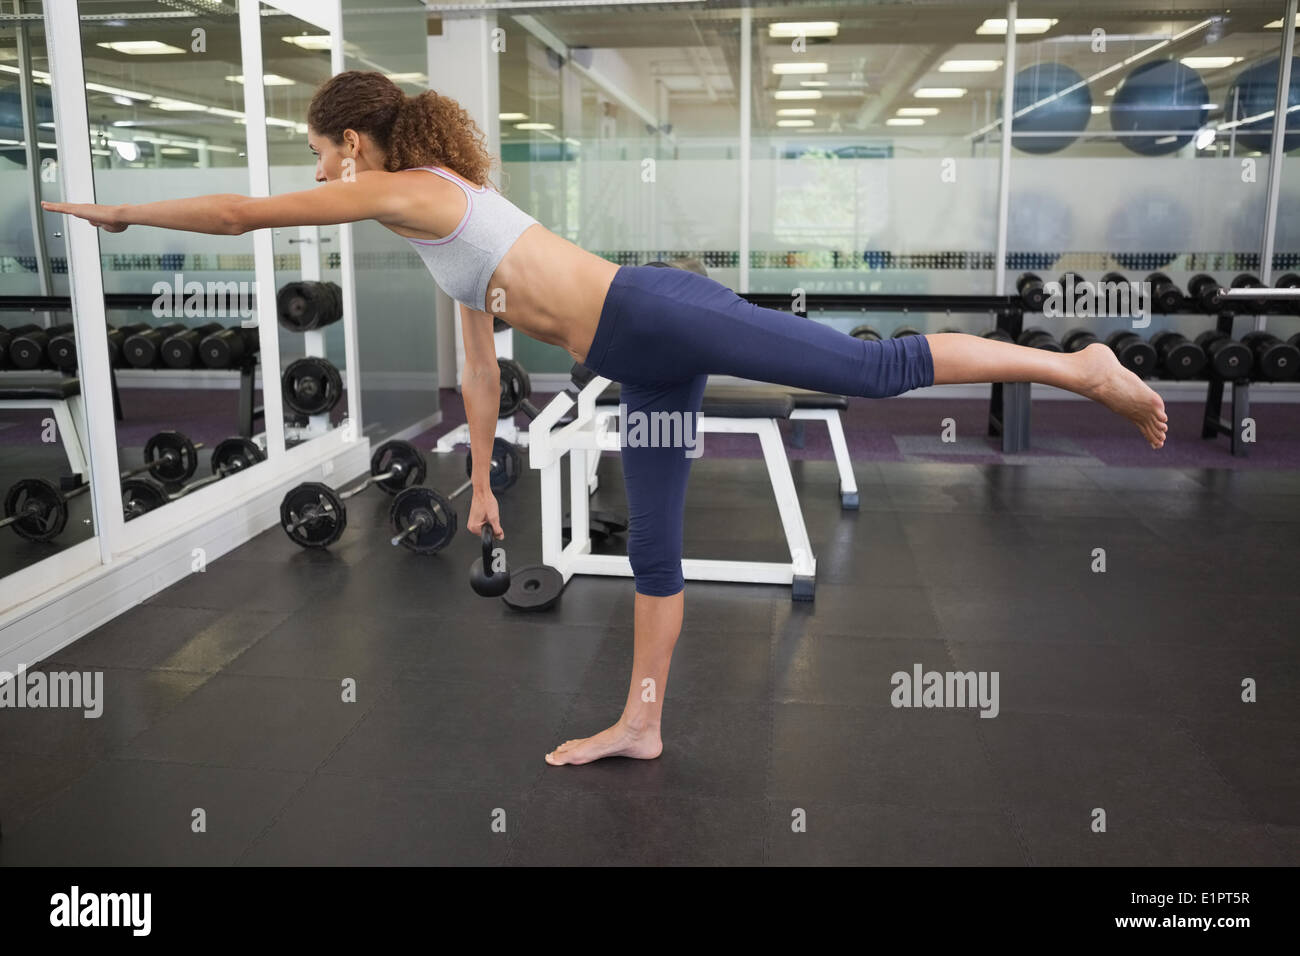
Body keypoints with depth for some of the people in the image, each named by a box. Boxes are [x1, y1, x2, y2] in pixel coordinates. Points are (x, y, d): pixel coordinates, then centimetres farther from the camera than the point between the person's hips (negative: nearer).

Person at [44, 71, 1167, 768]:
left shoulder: (405, 191, -3)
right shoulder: (446, 210, 24)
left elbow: (241, 211, -1)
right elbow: (481, 362, 27)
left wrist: (115, 211, 16)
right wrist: (481, 480, 31)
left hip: (652, 320, -10)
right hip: (648, 359, 10)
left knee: (879, 366, -11)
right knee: (653, 547, 14)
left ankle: (1083, 368, 0)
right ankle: (641, 723, 26)